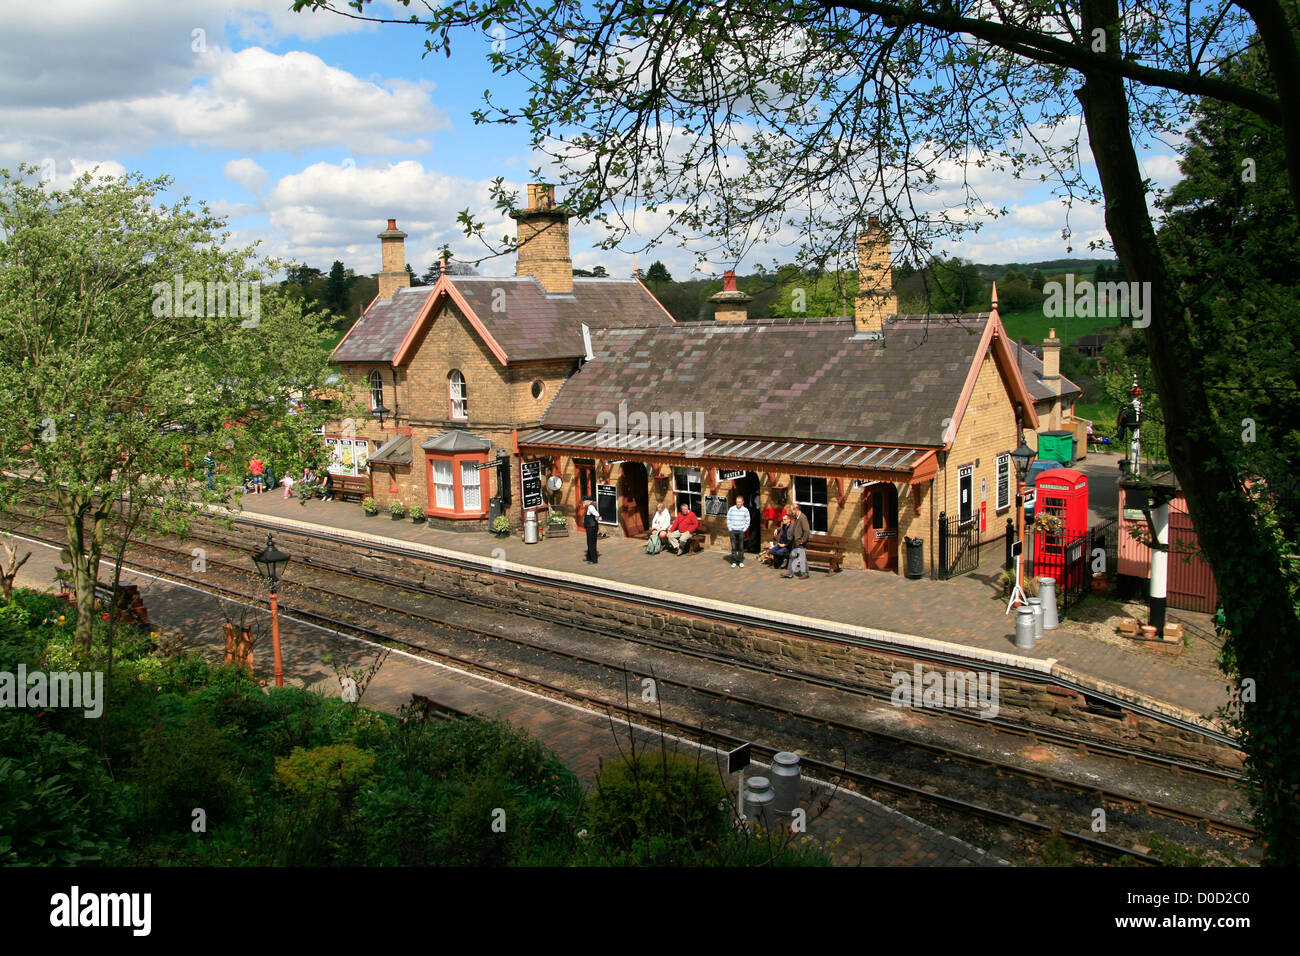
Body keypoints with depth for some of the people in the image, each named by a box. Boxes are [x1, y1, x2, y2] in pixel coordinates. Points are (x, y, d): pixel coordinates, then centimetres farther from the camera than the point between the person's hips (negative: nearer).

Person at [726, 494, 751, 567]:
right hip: (733, 531, 1)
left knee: (741, 547, 1)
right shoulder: (731, 509, 4)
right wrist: (730, 528, 0)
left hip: (741, 531, -1)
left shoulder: (745, 510, 2)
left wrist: (744, 529, -3)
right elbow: (728, 520, 7)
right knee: (734, 547, 1)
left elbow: (747, 521, 5)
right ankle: (734, 562, 6)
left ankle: (741, 562, 9)